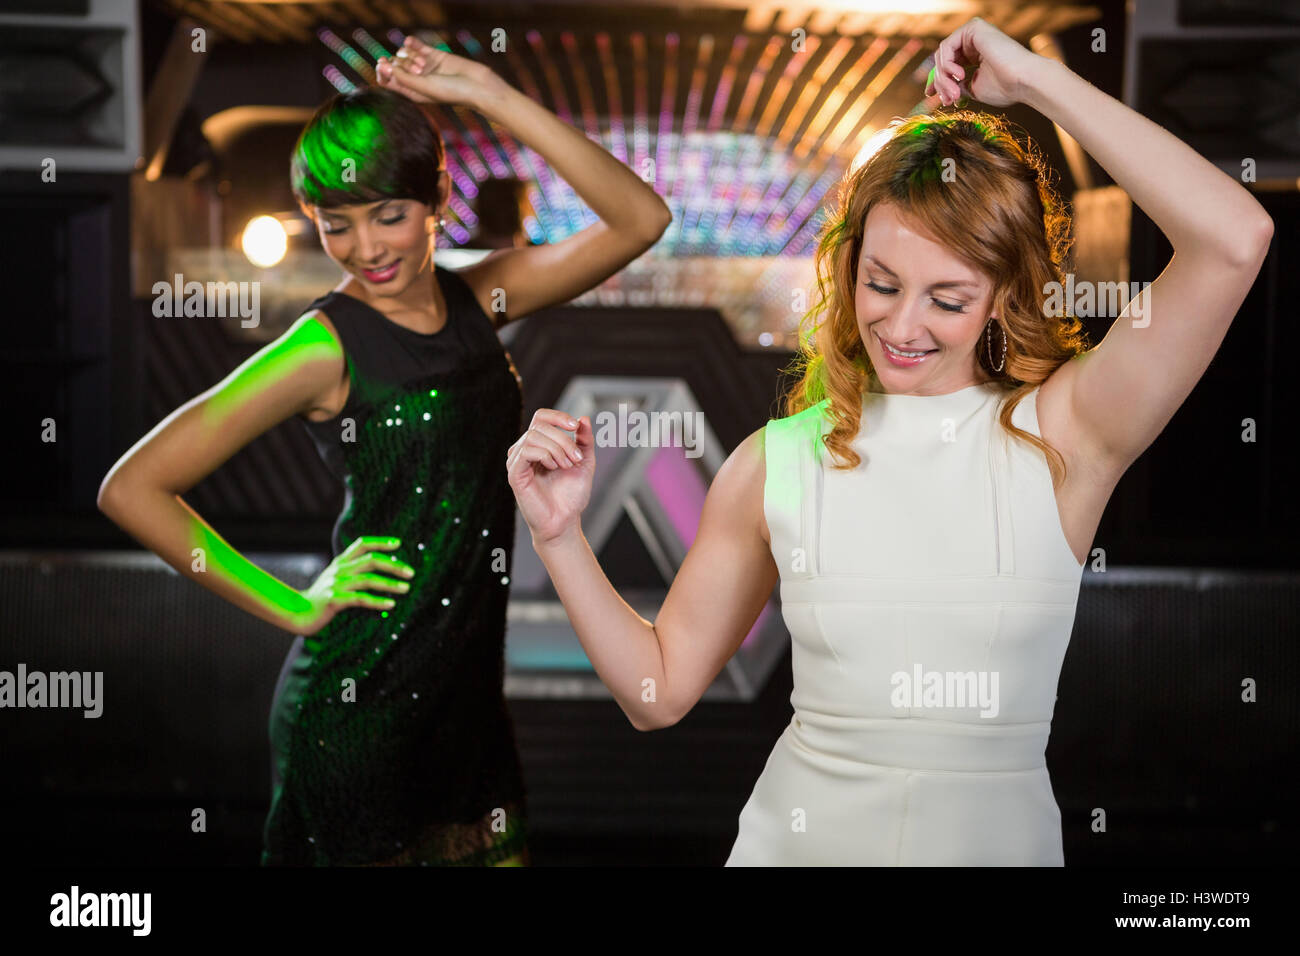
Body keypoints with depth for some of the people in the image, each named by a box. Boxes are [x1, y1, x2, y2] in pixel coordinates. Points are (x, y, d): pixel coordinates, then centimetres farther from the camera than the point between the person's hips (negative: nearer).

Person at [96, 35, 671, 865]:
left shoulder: (477, 301, 3)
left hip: (468, 695, 6)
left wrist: (492, 96, -9)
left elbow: (639, 219, -5)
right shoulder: (326, 347, -13)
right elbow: (132, 489, -14)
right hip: (360, 703, -6)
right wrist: (293, 606, -10)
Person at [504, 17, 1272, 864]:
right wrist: (563, 538, -10)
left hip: (1002, 834, -1)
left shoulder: (1060, 434, -8)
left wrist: (1037, 80, -15)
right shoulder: (777, 462, -4)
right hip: (801, 834, 2)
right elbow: (662, 690, 3)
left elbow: (1236, 238, -21)